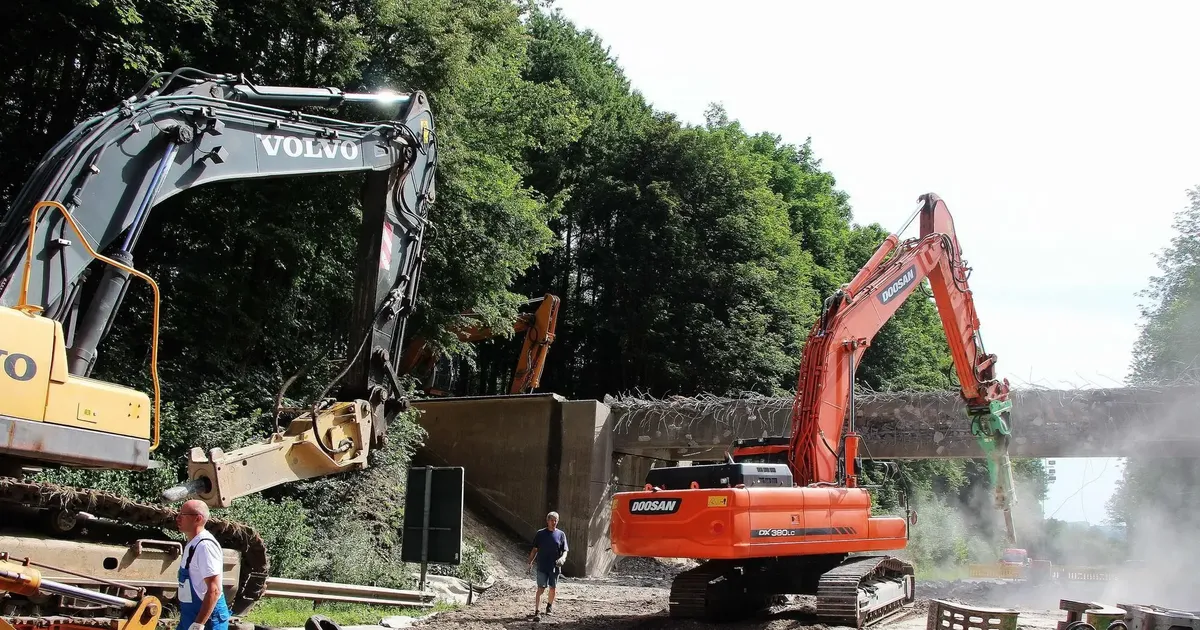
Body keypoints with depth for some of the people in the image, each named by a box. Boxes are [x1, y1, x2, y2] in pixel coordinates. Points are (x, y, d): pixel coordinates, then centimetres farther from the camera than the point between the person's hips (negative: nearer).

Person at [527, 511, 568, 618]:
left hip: (555, 567, 2)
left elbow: (565, 550, 3)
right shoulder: (540, 533, 0)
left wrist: (562, 558, -18)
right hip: (542, 567, -2)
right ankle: (536, 611, -10)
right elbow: (535, 549, 5)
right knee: (541, 589, -8)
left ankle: (549, 607, 34)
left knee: (552, 588, 13)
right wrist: (530, 562, -1)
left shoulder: (561, 534, 2)